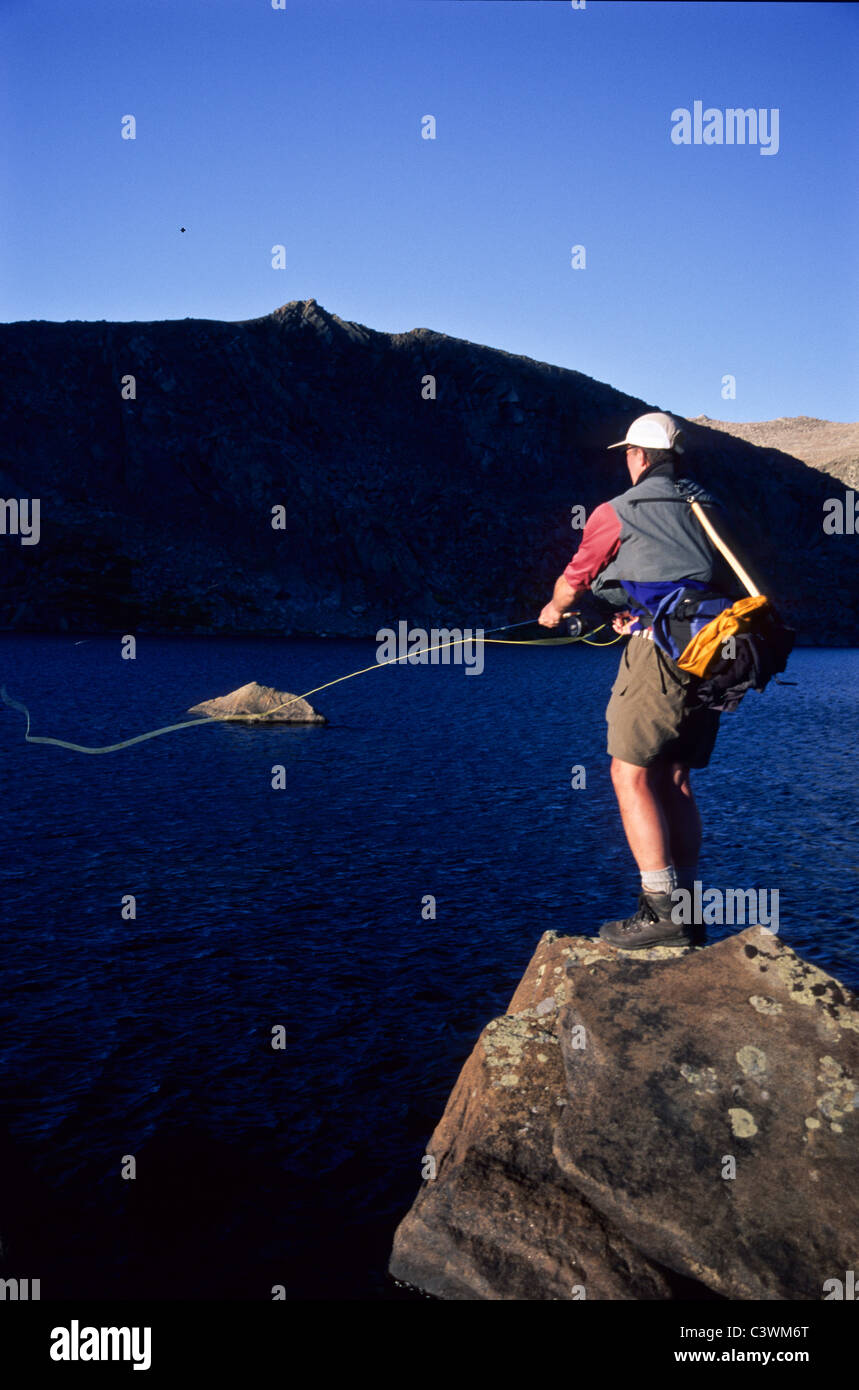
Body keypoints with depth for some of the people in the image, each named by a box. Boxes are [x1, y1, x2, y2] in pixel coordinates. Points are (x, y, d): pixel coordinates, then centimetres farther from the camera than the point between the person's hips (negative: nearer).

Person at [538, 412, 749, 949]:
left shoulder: (617, 512, 4)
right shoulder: (707, 509, 21)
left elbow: (572, 583, 16)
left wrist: (554, 611, 39)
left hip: (664, 648, -7)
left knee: (631, 774, -3)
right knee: (674, 778, 11)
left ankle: (662, 909, -11)